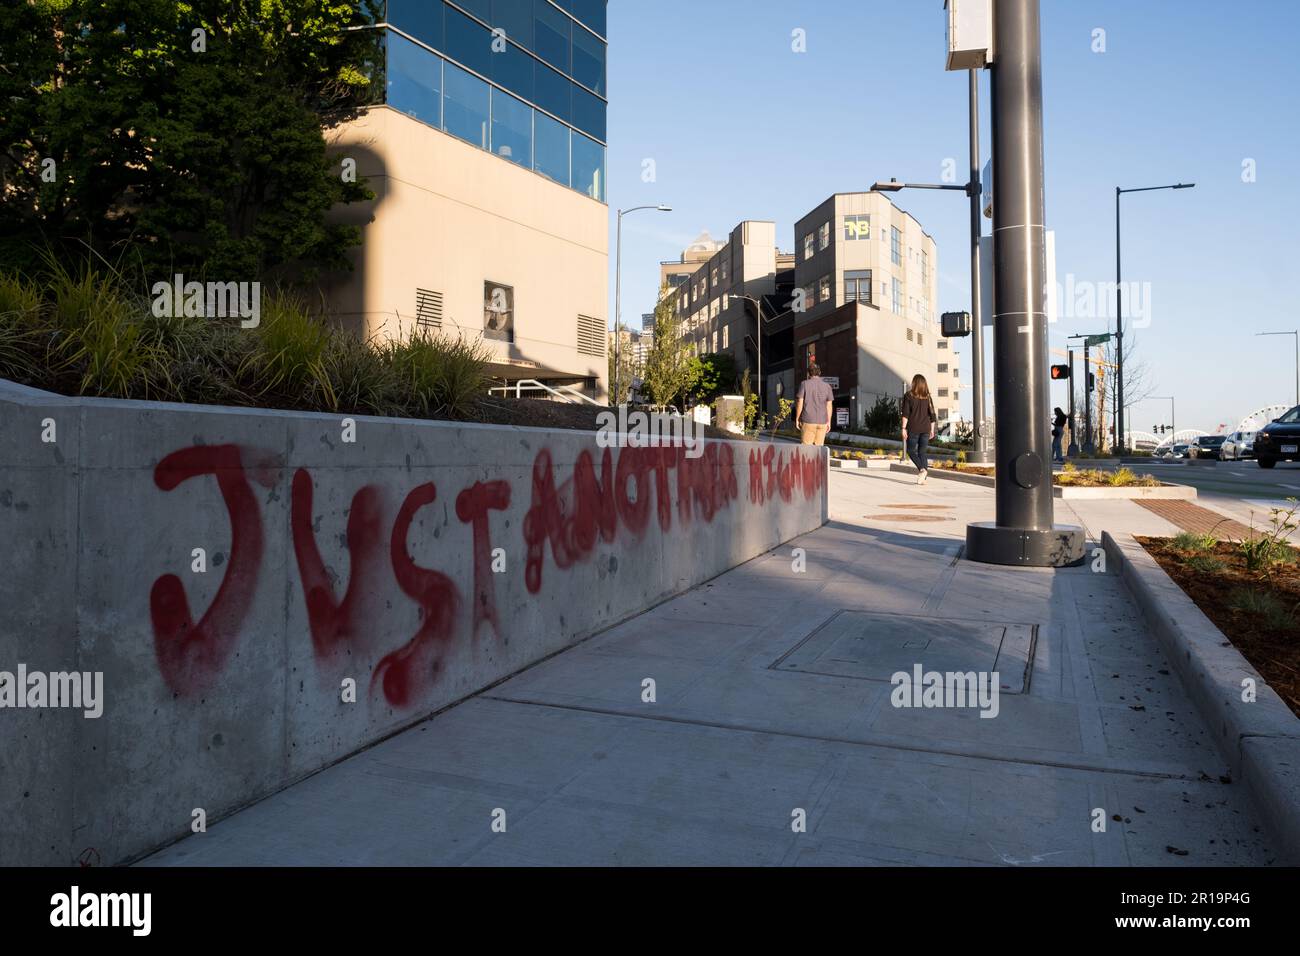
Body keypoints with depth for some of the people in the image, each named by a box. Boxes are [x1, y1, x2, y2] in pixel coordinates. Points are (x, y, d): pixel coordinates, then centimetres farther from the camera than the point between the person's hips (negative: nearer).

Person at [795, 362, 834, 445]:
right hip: (822, 421, 3)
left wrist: (797, 419, 2)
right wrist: (829, 421, 12)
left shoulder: (804, 384, -3)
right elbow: (829, 406, 5)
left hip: (808, 421, -3)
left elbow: (800, 403, -6)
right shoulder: (827, 386, 6)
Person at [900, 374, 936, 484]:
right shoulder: (927, 396, 8)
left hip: (913, 428, -4)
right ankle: (923, 477, -1)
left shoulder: (908, 395, -2)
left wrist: (904, 428, -8)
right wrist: (932, 430, 14)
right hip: (926, 429, 4)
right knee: (922, 452, 9)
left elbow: (905, 413, -9)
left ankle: (922, 469, -16)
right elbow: (932, 414, 8)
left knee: (911, 450, 8)